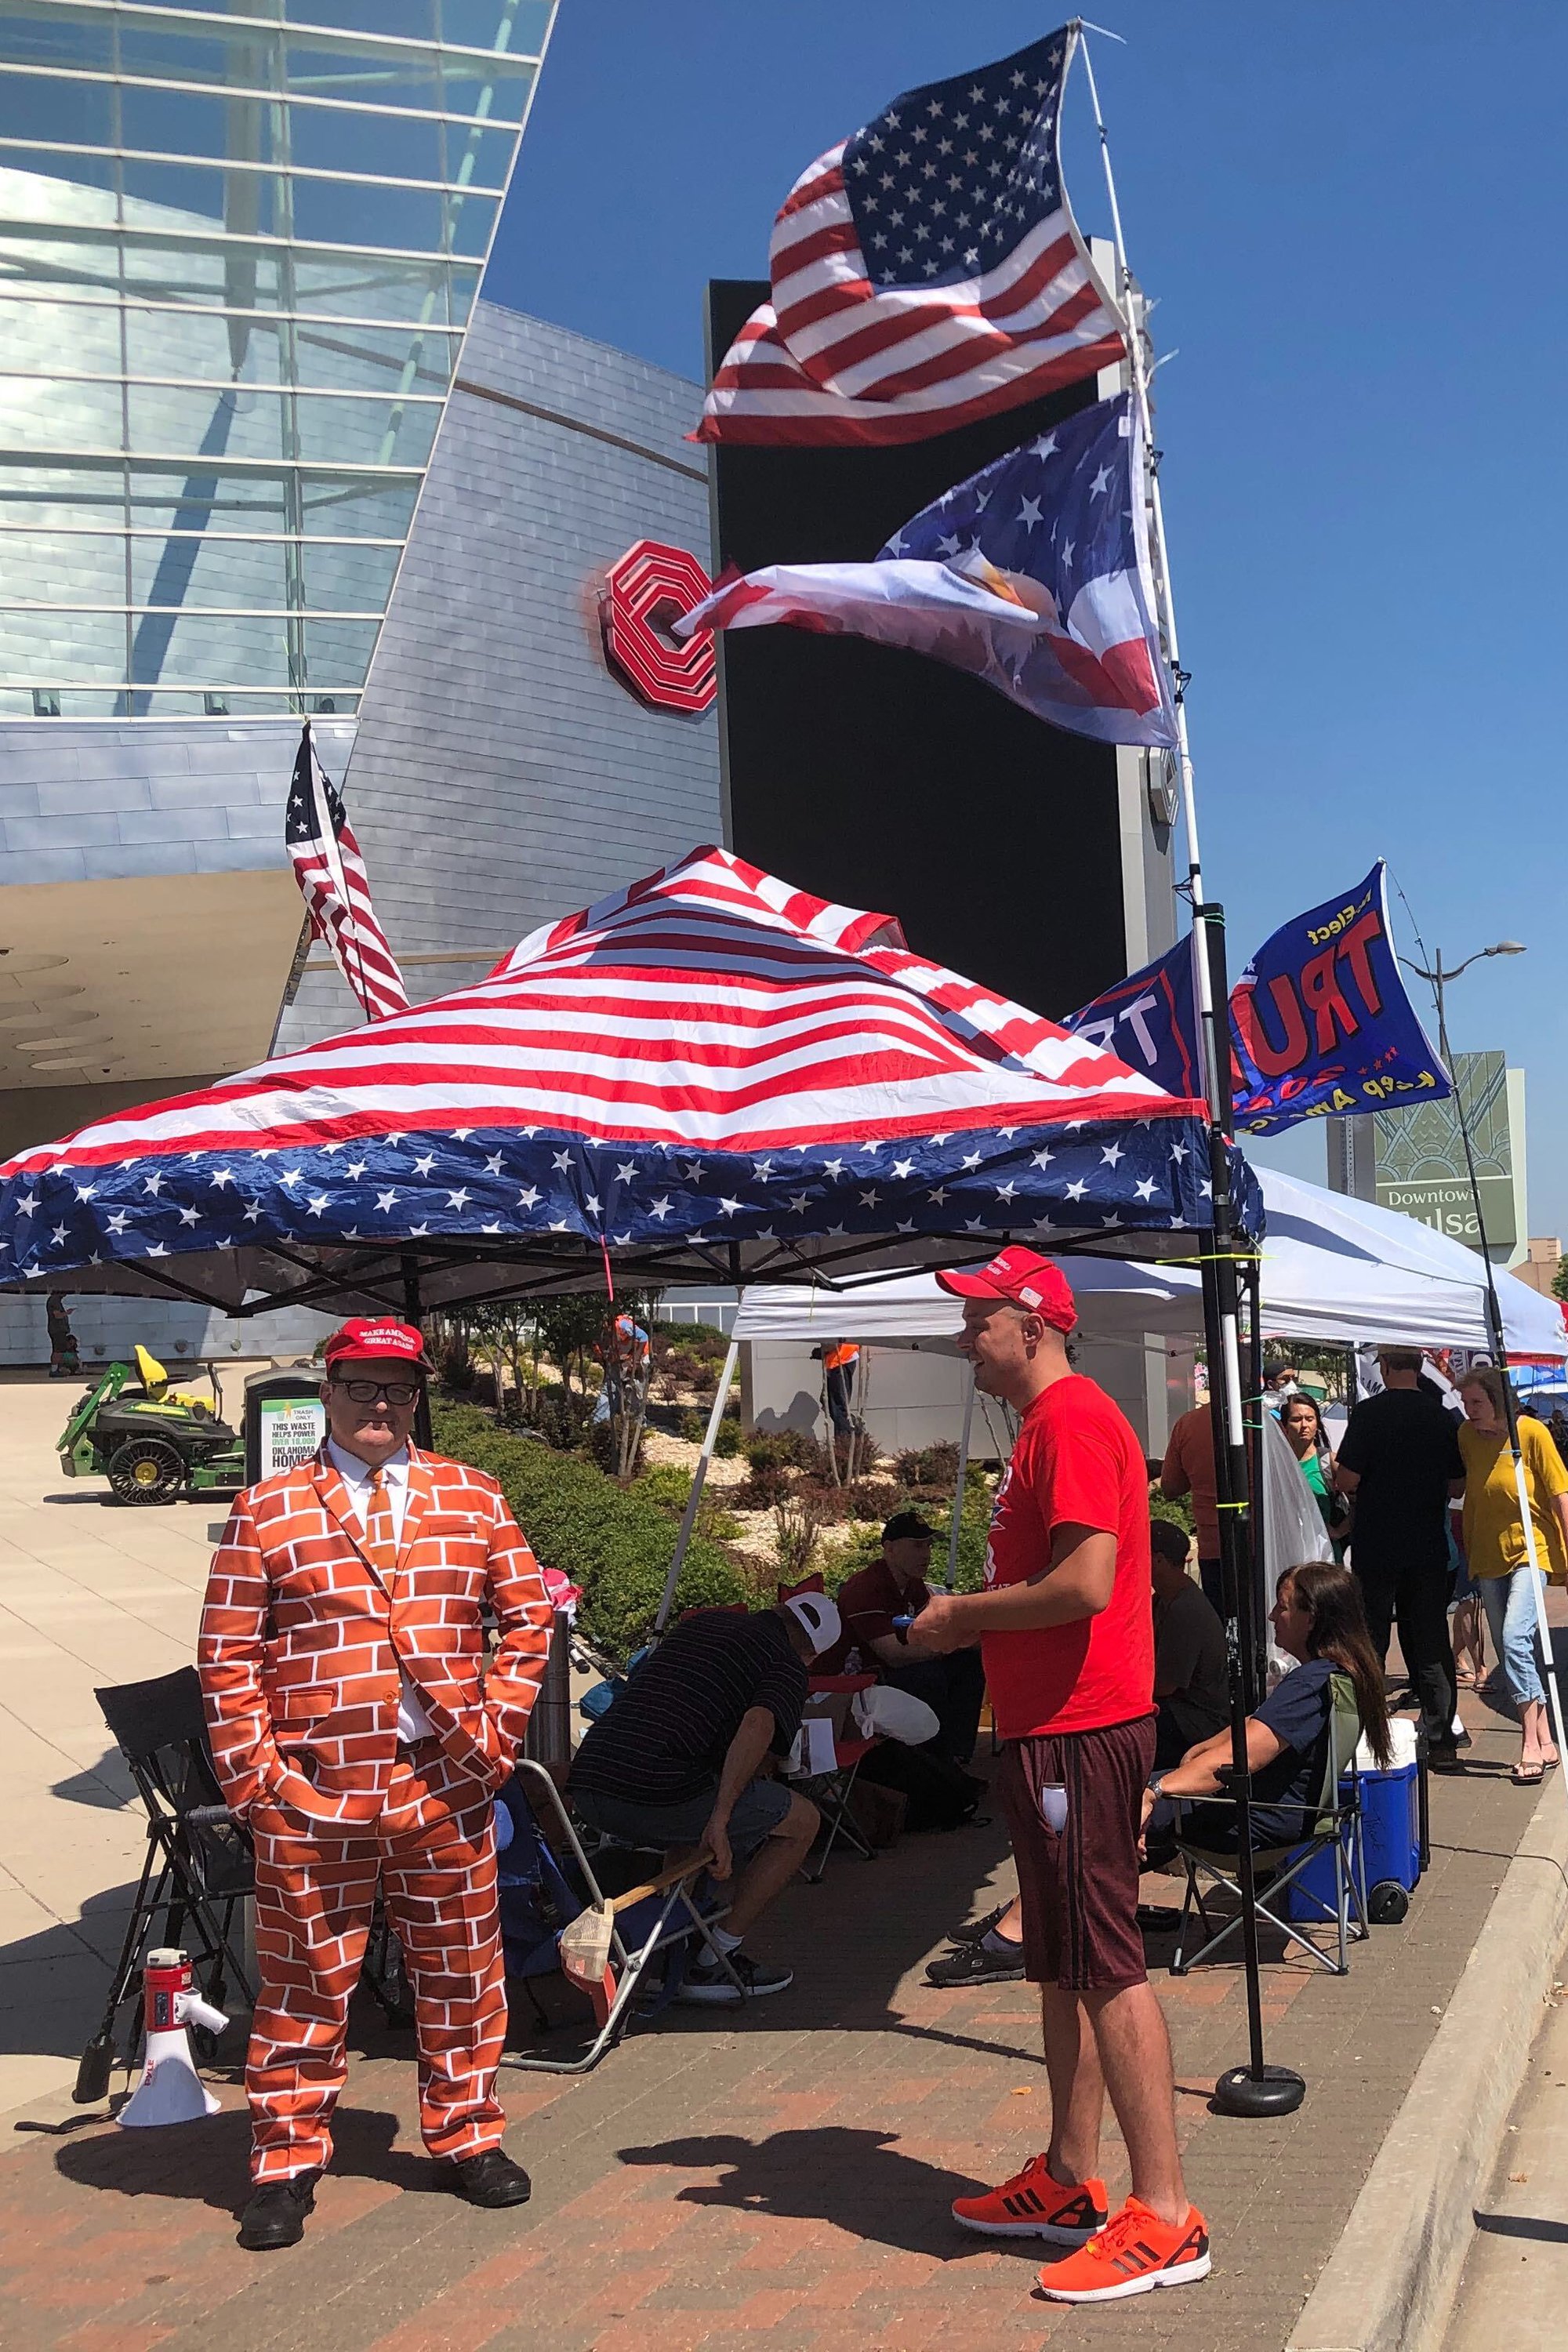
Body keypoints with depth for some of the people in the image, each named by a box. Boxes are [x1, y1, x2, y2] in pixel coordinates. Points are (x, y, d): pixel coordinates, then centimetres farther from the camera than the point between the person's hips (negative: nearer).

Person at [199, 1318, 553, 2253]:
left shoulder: (473, 1498, 6)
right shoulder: (268, 1512, 0)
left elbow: (530, 1614, 9)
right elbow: (228, 1656, -1)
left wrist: (499, 1724, 0)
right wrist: (254, 1773, -7)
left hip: (446, 1787, 2)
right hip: (313, 1793, -2)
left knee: (463, 1972, 12)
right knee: (306, 1982, 7)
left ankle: (467, 2137, 31)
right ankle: (287, 2165, 23)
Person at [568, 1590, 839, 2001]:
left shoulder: (702, 1621, 25)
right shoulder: (788, 1666, 4)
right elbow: (758, 1725, -18)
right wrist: (719, 1822, -22)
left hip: (585, 1786, 8)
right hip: (657, 1796, -8)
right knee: (801, 1822, 11)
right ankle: (713, 1964, 11)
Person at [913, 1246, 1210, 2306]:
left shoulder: (1072, 1419, -16)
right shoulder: (1053, 1422, 18)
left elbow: (1086, 1583, -25)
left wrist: (967, 1613, -12)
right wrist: (972, 1621, 12)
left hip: (1081, 1731, -11)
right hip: (1050, 1728, 11)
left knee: (1106, 1964, -6)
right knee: (1064, 1966, 16)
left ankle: (1165, 2217, 2)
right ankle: (1070, 2185, 27)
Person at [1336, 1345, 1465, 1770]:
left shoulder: (1368, 1413, -12)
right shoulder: (1441, 1416, 1)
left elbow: (1347, 1480, -14)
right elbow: (1455, 1485, 7)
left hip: (1376, 1549, -3)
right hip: (1429, 1548, 3)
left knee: (1369, 1643, 6)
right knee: (1431, 1646, 10)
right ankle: (1441, 1742, 12)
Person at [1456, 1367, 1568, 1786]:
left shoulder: (1531, 1432, -11)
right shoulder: (1466, 1436, 2)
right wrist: (1466, 1553, 13)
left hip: (1531, 1549, -6)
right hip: (1488, 1556, 6)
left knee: (1515, 1639, -20)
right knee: (1508, 1651, 7)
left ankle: (1531, 1744, -15)